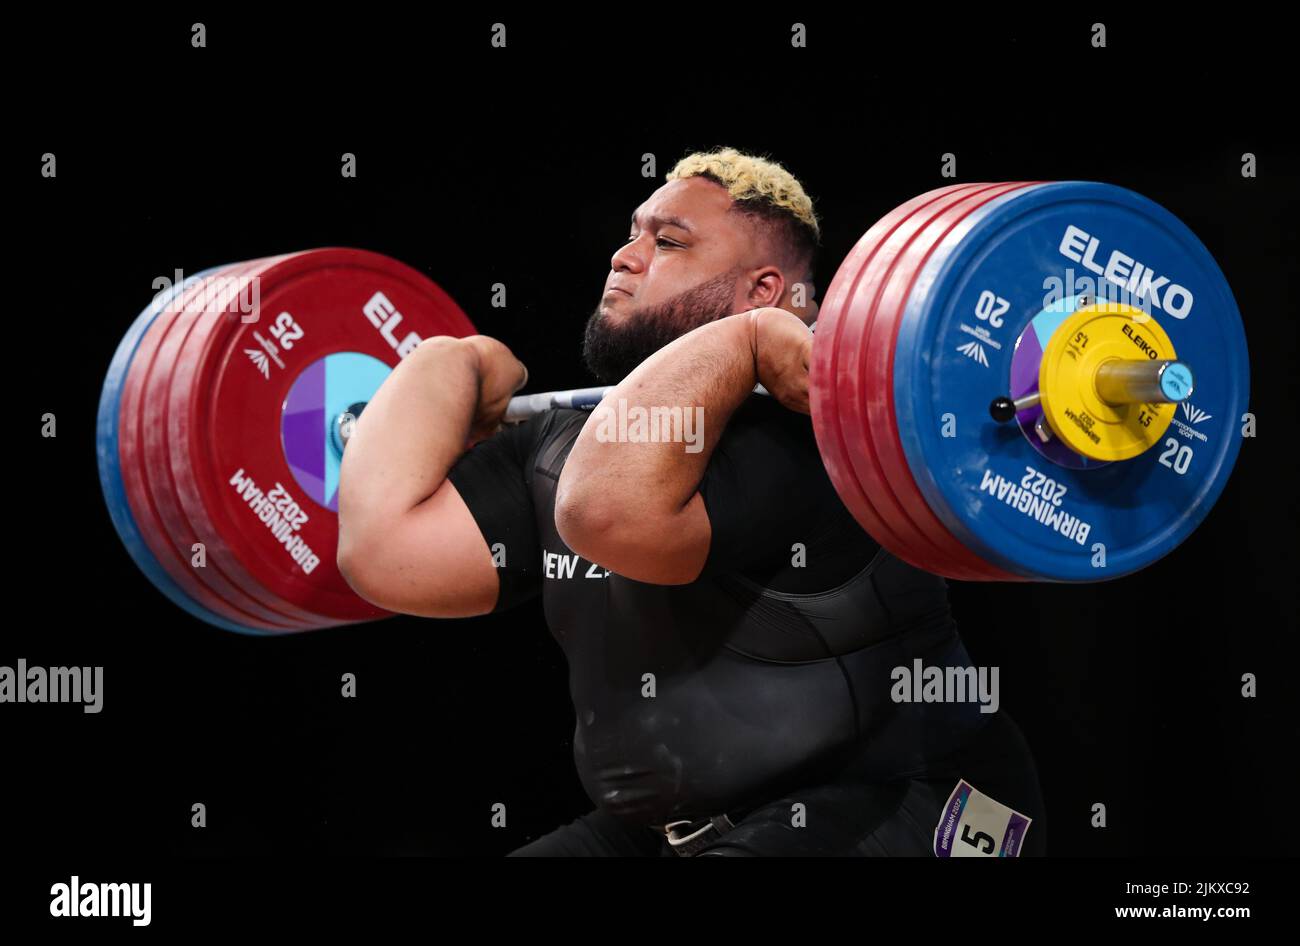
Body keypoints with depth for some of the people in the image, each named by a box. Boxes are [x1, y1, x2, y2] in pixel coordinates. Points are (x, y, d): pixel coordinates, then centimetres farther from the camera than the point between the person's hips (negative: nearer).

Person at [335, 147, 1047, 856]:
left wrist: (744, 339, -28)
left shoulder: (800, 430, -19)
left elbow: (610, 507, -39)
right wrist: (453, 361, 8)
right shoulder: (567, 447, 9)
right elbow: (384, 546, -3)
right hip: (682, 827, 9)